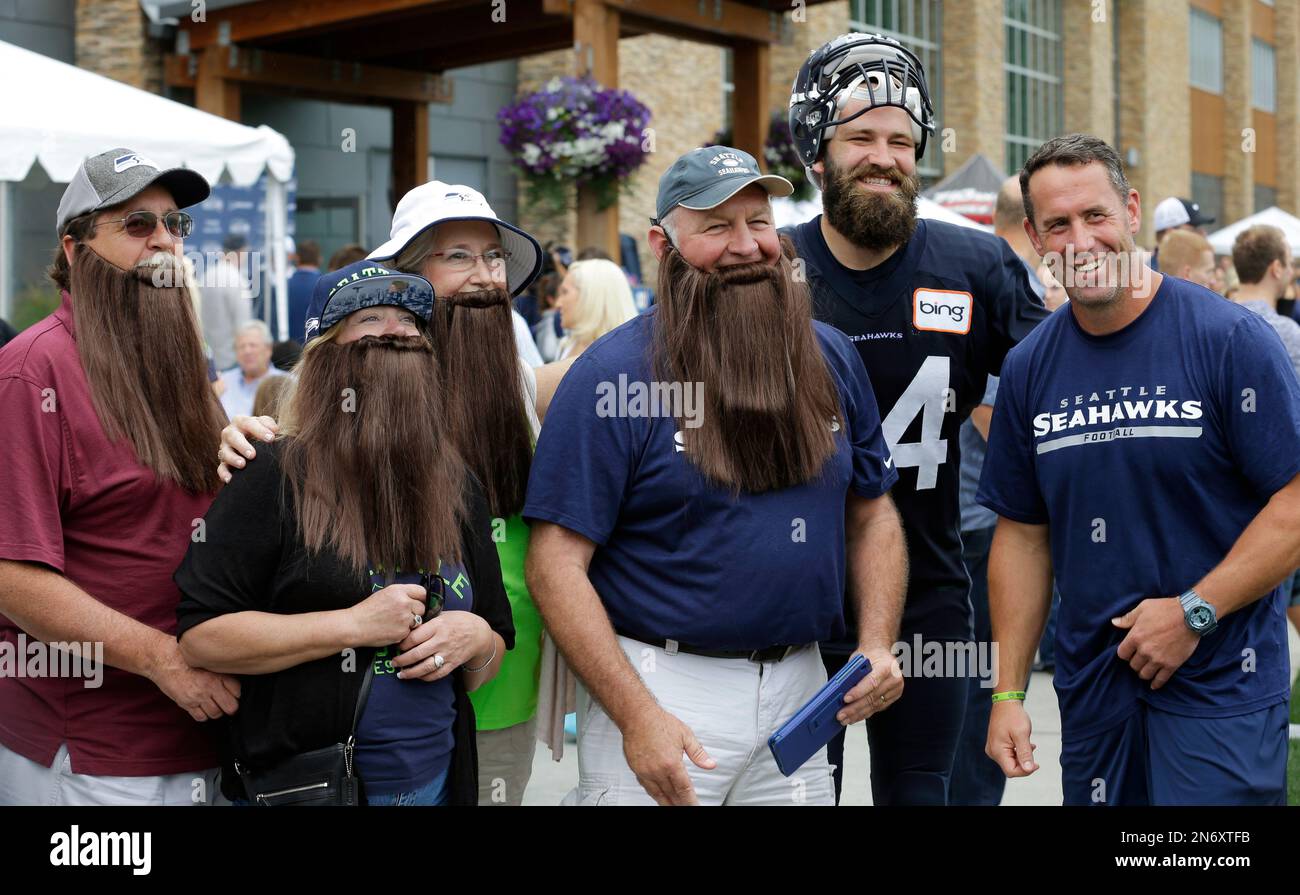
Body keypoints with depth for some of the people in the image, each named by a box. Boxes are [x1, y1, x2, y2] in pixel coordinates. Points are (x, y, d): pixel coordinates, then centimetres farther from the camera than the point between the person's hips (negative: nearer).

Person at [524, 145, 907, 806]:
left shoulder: (830, 357, 6)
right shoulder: (611, 376, -11)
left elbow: (872, 513, 13)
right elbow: (557, 566, -13)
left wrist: (877, 646, -1)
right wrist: (636, 715, -19)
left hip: (801, 687, 5)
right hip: (659, 684, -4)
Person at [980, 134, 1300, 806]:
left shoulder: (1230, 339, -10)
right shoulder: (1029, 368, 4)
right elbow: (1023, 535, 8)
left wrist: (1193, 611, -18)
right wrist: (1008, 691, 4)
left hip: (1220, 691, -4)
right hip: (1090, 692, 4)